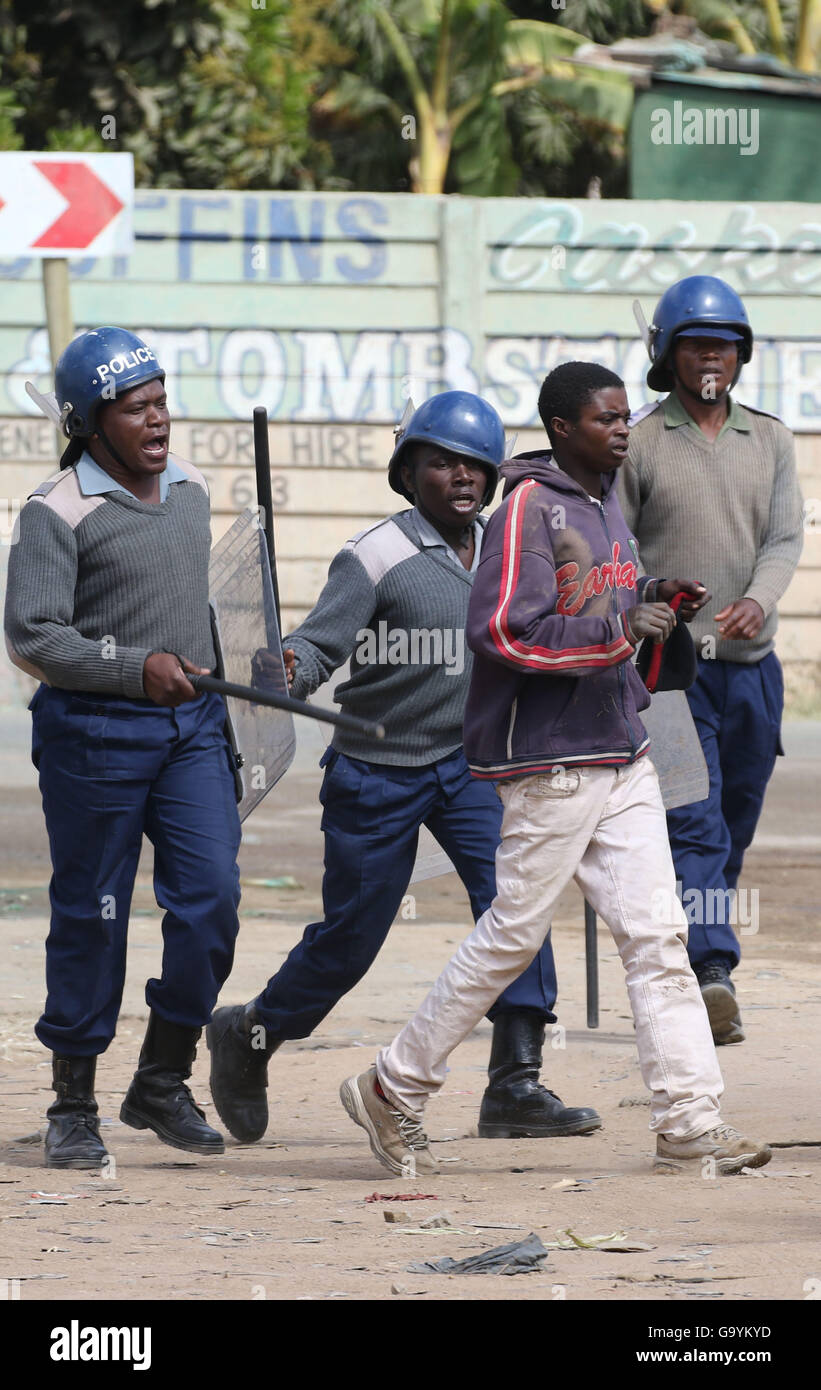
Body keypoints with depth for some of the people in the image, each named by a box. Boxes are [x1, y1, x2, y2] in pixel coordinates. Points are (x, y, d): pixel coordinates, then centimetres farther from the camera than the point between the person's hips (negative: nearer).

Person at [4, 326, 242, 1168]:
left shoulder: (190, 490, 11)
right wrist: (136, 668, -23)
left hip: (192, 728, 6)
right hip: (94, 733, -6)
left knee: (211, 902, -4)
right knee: (90, 919, 0)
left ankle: (162, 1083, 11)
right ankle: (73, 1109, 11)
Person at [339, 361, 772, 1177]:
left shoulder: (603, 502, 15)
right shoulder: (529, 507, -13)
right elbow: (503, 629, -22)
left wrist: (653, 602, 8)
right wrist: (620, 630, -23)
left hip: (621, 757, 8)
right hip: (550, 763, -8)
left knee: (658, 938, 1)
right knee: (510, 937, -1)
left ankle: (689, 1125, -1)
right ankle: (392, 1092, 12)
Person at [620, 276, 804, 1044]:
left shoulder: (769, 440, 10)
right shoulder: (637, 443, 0)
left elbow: (785, 537, 0)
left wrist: (758, 599, -20)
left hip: (750, 665, 4)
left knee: (733, 833, 10)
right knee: (694, 827, -16)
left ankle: (681, 972, 22)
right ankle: (711, 975, -28)